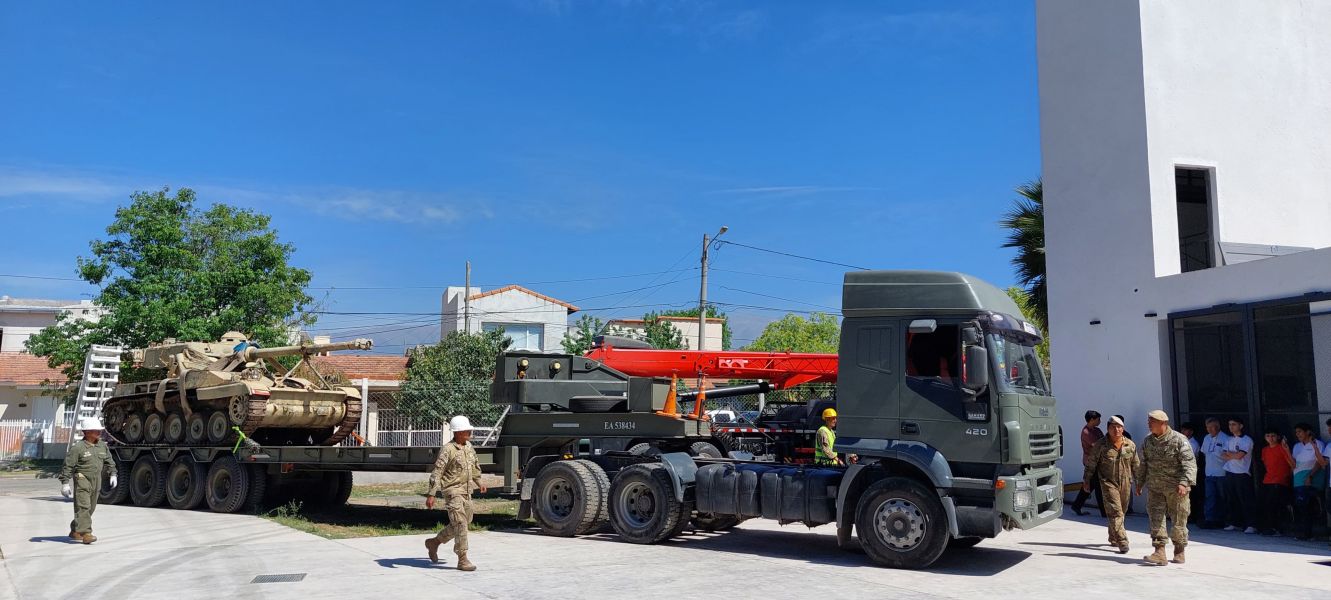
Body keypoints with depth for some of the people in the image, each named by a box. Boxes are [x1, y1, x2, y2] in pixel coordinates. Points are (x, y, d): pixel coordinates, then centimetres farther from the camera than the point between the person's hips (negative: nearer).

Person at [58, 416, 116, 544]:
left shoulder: (102, 445, 9)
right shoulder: (77, 447, -10)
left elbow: (109, 461, 19)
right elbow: (68, 466, -10)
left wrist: (113, 474, 9)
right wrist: (65, 482, -14)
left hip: (96, 481, 7)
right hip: (82, 480, -7)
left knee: (90, 508, 13)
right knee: (83, 507, -13)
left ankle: (75, 531, 28)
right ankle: (85, 533, -18)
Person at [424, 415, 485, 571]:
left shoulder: (468, 446, 8)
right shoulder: (448, 450, -15)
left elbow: (475, 465, 26)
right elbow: (437, 472, -17)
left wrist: (478, 482, 30)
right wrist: (431, 494, -22)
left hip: (466, 491, 8)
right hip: (452, 490, -8)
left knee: (466, 522, 16)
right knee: (460, 524, -11)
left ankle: (434, 542, 33)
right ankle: (462, 560, -5)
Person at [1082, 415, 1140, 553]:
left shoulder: (1130, 445, 3)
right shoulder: (1100, 445, -7)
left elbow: (1136, 465, 13)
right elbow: (1091, 464, 0)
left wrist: (1140, 481, 14)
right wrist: (1086, 481, 3)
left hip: (1126, 483, 4)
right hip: (1108, 483, -4)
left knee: (1121, 512, 13)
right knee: (1115, 512, -12)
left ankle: (1113, 538, 31)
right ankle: (1122, 542, -14)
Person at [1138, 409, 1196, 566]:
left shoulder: (1179, 440, -11)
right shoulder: (1147, 442, 7)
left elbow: (1189, 463, -17)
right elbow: (1144, 464, 18)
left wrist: (1184, 483, -28)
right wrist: (1140, 483, 18)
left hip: (1175, 489, -4)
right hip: (1155, 488, 4)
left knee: (1178, 521, 6)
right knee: (1156, 519, -4)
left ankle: (1179, 551, 23)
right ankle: (1159, 552, -5)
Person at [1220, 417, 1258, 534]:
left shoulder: (1247, 440, -5)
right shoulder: (1229, 440, 16)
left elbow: (1239, 455, -15)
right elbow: (1223, 455, 7)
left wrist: (1228, 453, 1)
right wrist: (1234, 455, -8)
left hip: (1242, 474, -6)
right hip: (1229, 473, 6)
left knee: (1246, 501, -7)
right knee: (1232, 501, 9)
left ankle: (1251, 525, -4)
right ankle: (1235, 523, 17)